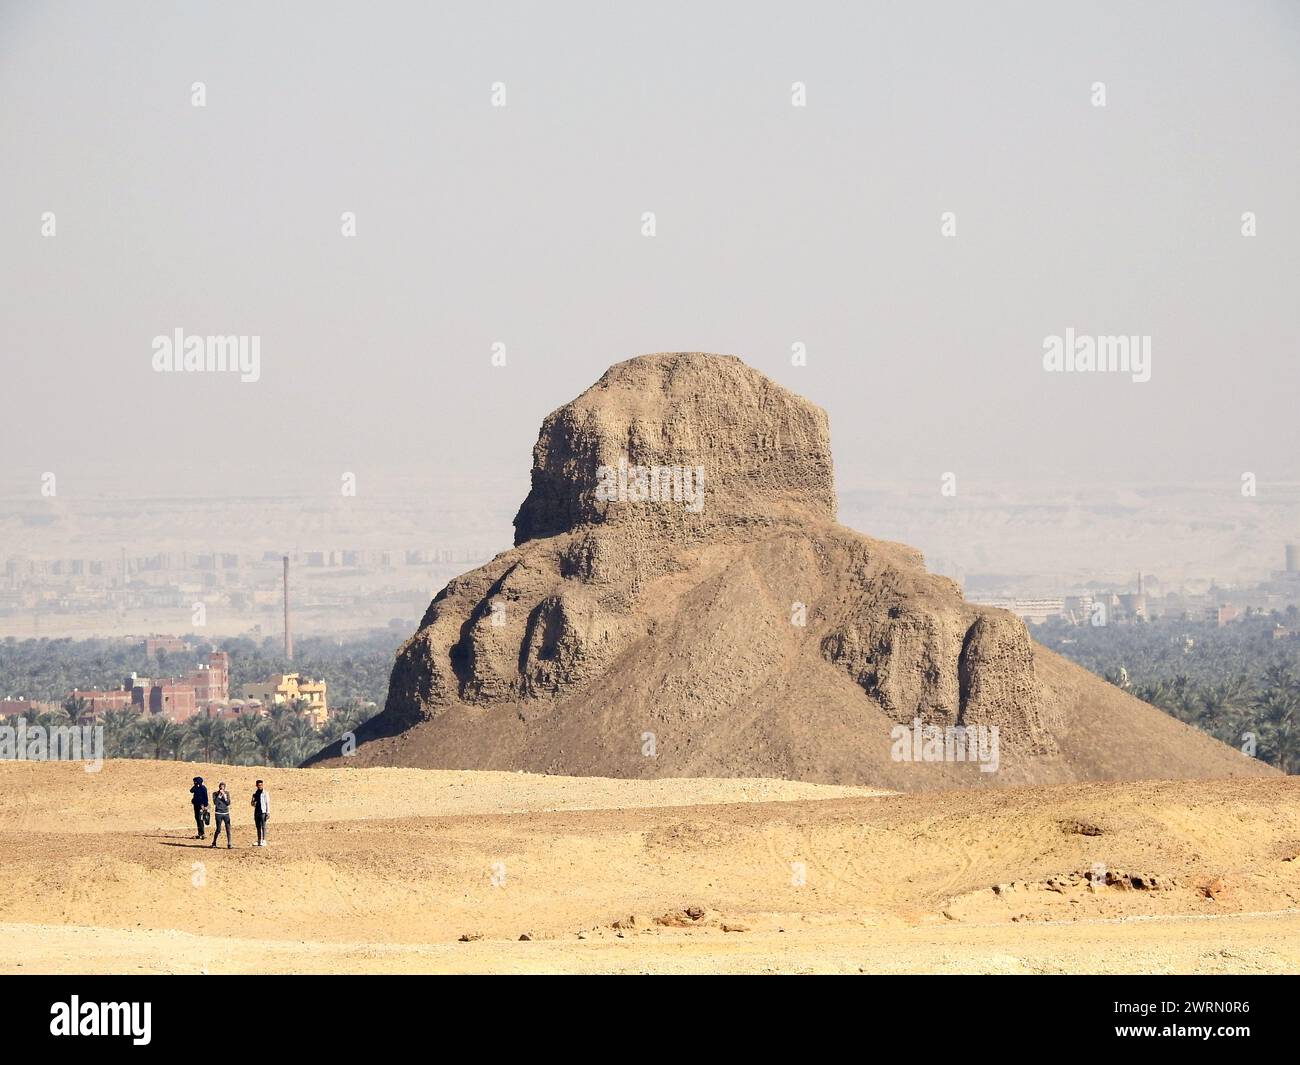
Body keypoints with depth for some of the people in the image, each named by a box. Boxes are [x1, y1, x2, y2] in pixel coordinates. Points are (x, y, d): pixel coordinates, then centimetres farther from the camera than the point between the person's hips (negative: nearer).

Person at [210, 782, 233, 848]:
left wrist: (224, 796, -11)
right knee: (218, 829, -1)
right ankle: (214, 842, 17)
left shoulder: (227, 793, 7)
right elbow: (215, 802, -12)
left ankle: (229, 844, -4)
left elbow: (228, 803, -1)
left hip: (226, 813, 2)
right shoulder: (215, 794, 2)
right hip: (219, 813, -2)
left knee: (228, 829, -6)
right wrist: (219, 795, -15)